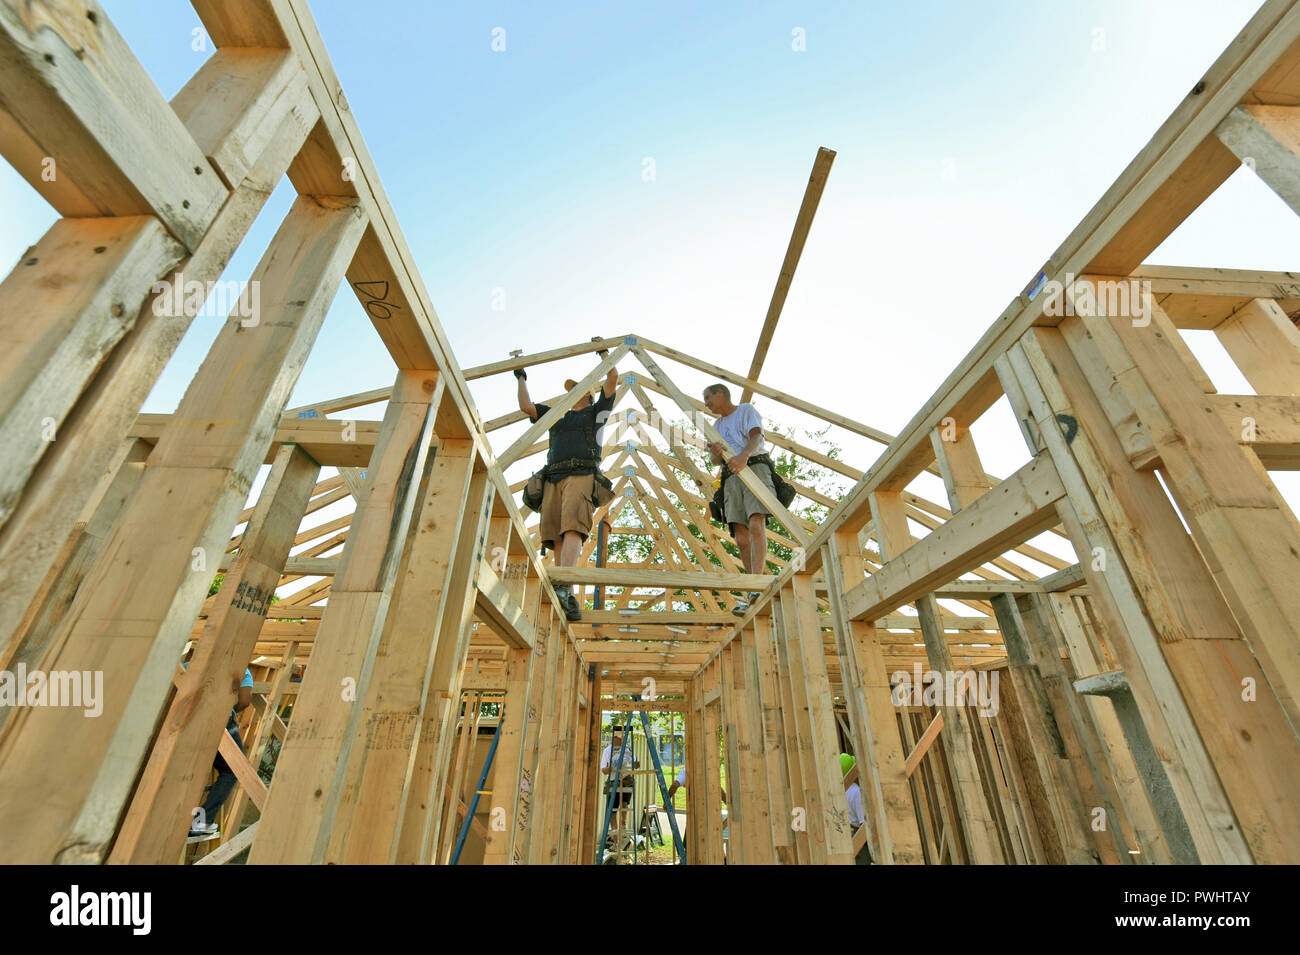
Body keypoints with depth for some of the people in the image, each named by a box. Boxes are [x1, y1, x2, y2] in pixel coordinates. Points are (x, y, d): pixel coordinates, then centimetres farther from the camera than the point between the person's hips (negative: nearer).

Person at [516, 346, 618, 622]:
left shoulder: (595, 412, 25)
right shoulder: (556, 416, 36)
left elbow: (613, 378, 17)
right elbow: (526, 406, 32)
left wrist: (603, 352, 25)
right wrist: (522, 378, 40)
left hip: (581, 475, -4)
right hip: (553, 478, 4)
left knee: (573, 528, -26)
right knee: (557, 537, -10)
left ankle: (562, 586, -42)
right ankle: (569, 601, -14)